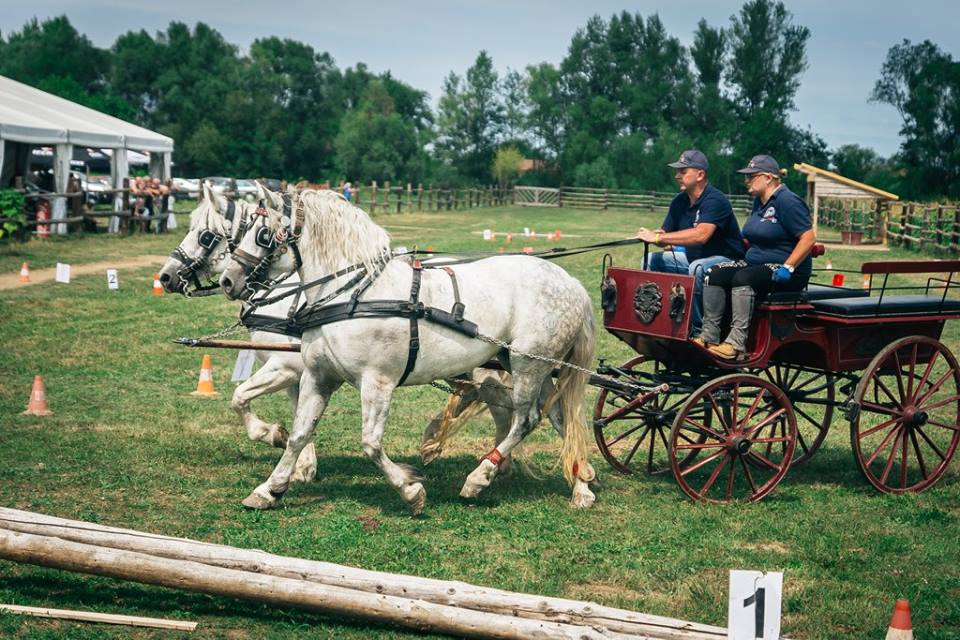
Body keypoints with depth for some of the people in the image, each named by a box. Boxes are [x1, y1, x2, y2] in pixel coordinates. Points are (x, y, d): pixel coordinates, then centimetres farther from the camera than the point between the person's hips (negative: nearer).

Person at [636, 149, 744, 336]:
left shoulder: (715, 200, -21)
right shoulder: (679, 202, 6)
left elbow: (701, 235, -36)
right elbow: (665, 234, 8)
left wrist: (659, 238, -35)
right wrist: (651, 237, -17)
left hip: (726, 260, -9)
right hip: (693, 258, 9)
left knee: (698, 268, -38)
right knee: (651, 260, 1)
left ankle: (697, 328, -28)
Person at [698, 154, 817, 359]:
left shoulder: (787, 201, -12)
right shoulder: (759, 202, 16)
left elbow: (808, 238, -18)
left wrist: (788, 267, -24)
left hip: (786, 271, -9)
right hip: (755, 263, 9)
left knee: (743, 278, -33)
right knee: (715, 274, -11)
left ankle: (737, 343, -37)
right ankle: (709, 336, -17)